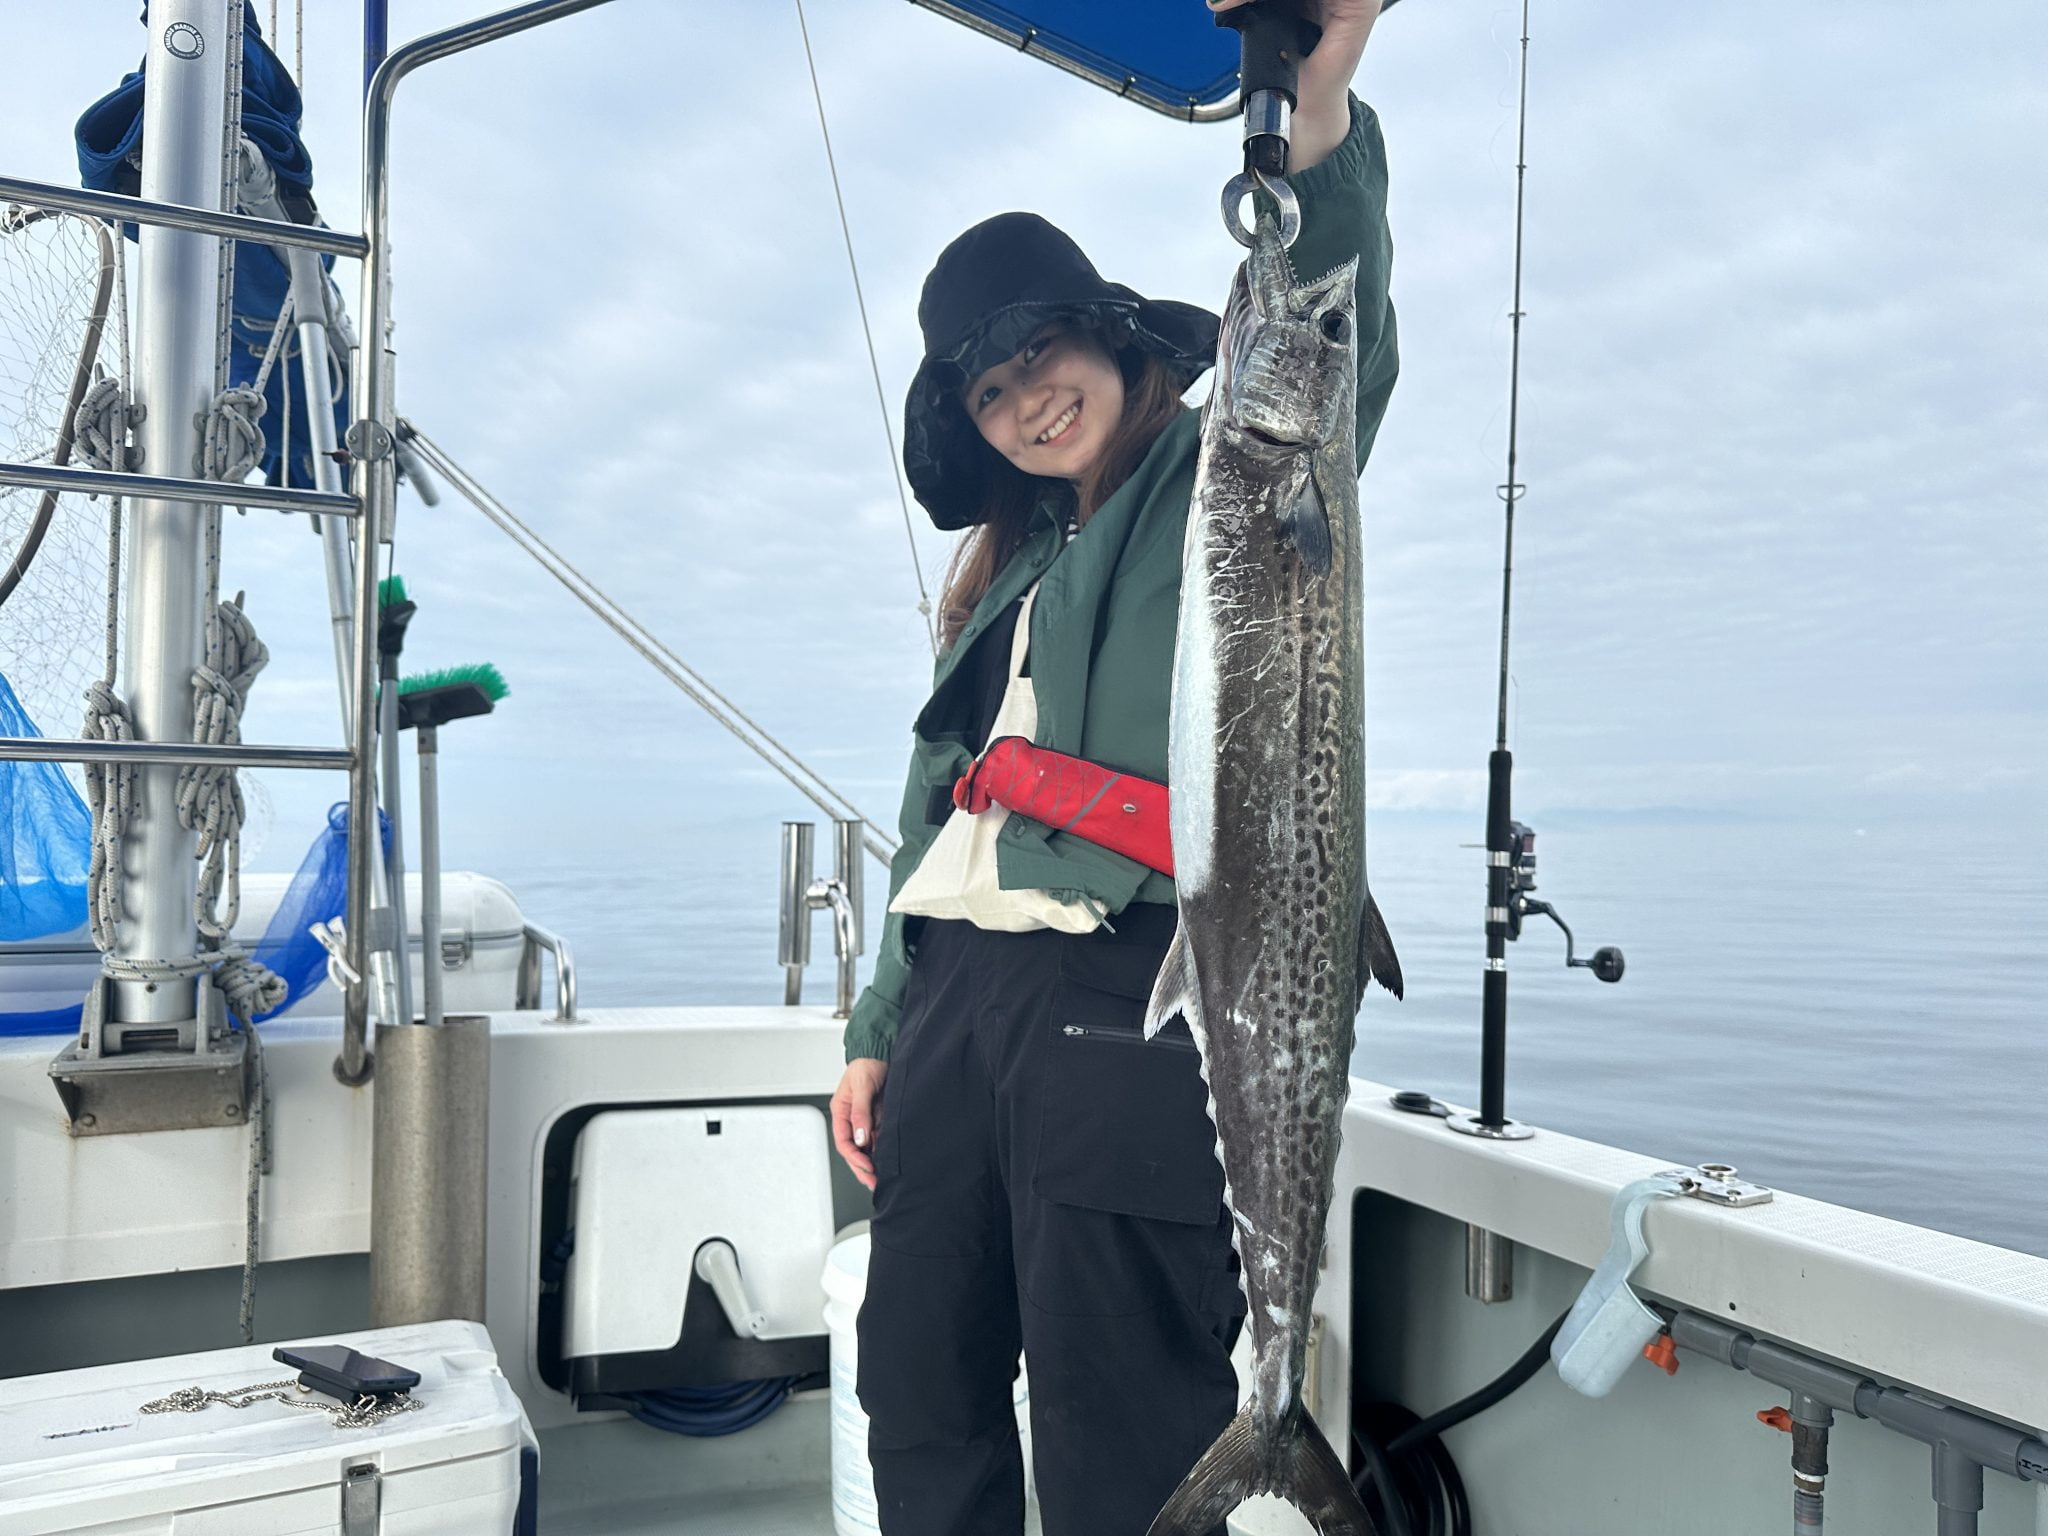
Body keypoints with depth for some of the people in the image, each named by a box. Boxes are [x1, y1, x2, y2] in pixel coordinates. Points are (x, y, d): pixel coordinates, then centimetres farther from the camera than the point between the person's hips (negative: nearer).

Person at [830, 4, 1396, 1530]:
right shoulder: (1012, 567, 22)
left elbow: (1335, 356, -19)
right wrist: (883, 1033, 22)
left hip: (1128, 1002, -7)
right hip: (960, 990, 7)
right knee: (919, 1406, 14)